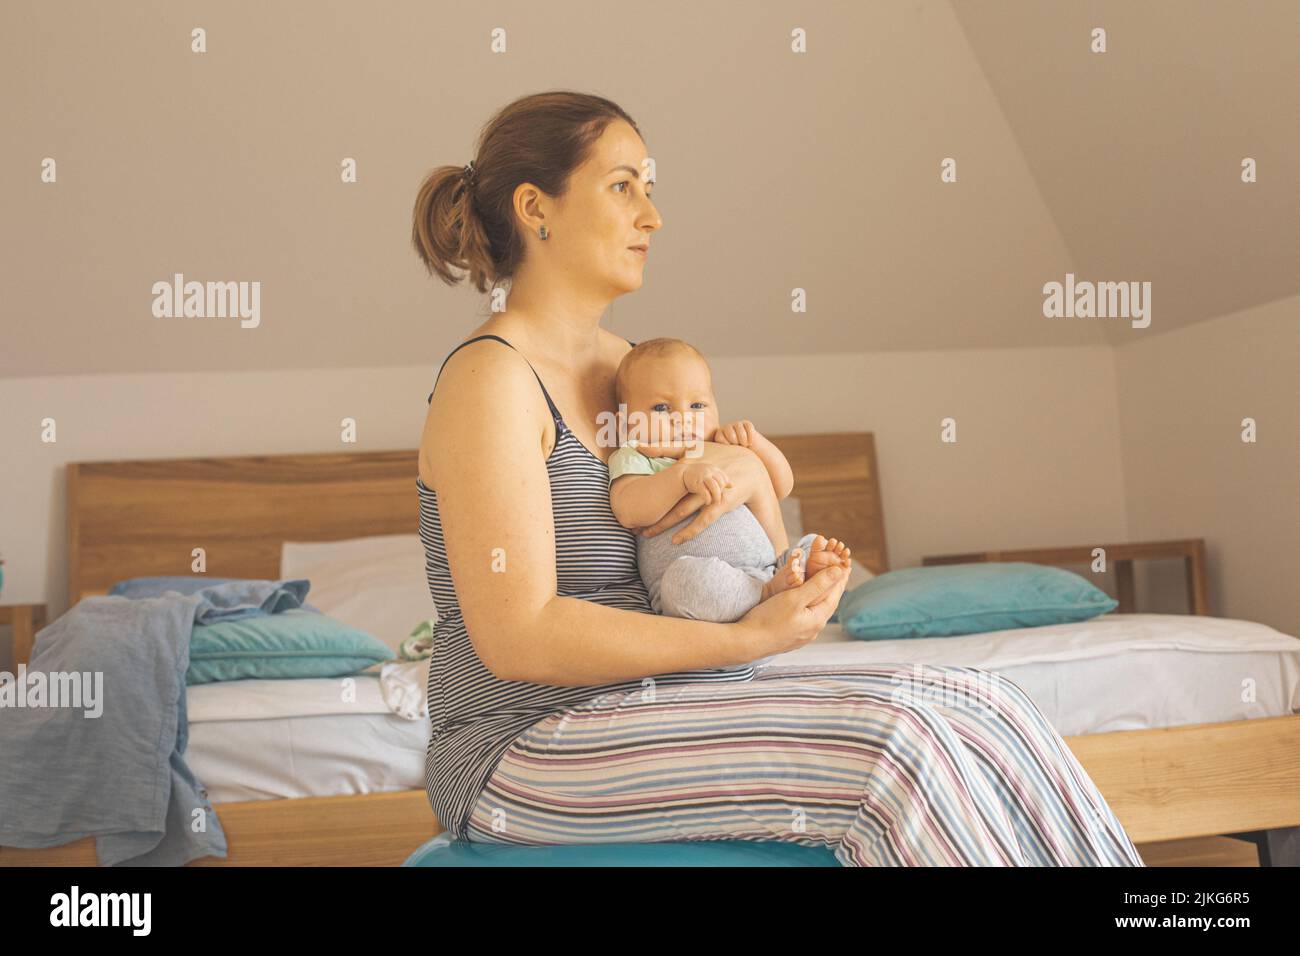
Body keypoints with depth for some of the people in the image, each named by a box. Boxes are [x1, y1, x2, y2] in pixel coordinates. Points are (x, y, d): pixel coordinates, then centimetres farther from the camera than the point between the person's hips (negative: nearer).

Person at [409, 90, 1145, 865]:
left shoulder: (623, 362, 12)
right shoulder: (489, 377, -14)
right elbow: (517, 637, -21)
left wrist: (749, 467, -5)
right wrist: (747, 640, -21)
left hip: (664, 706, 8)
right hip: (530, 744, -7)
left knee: (984, 711, -6)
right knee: (892, 748, -24)